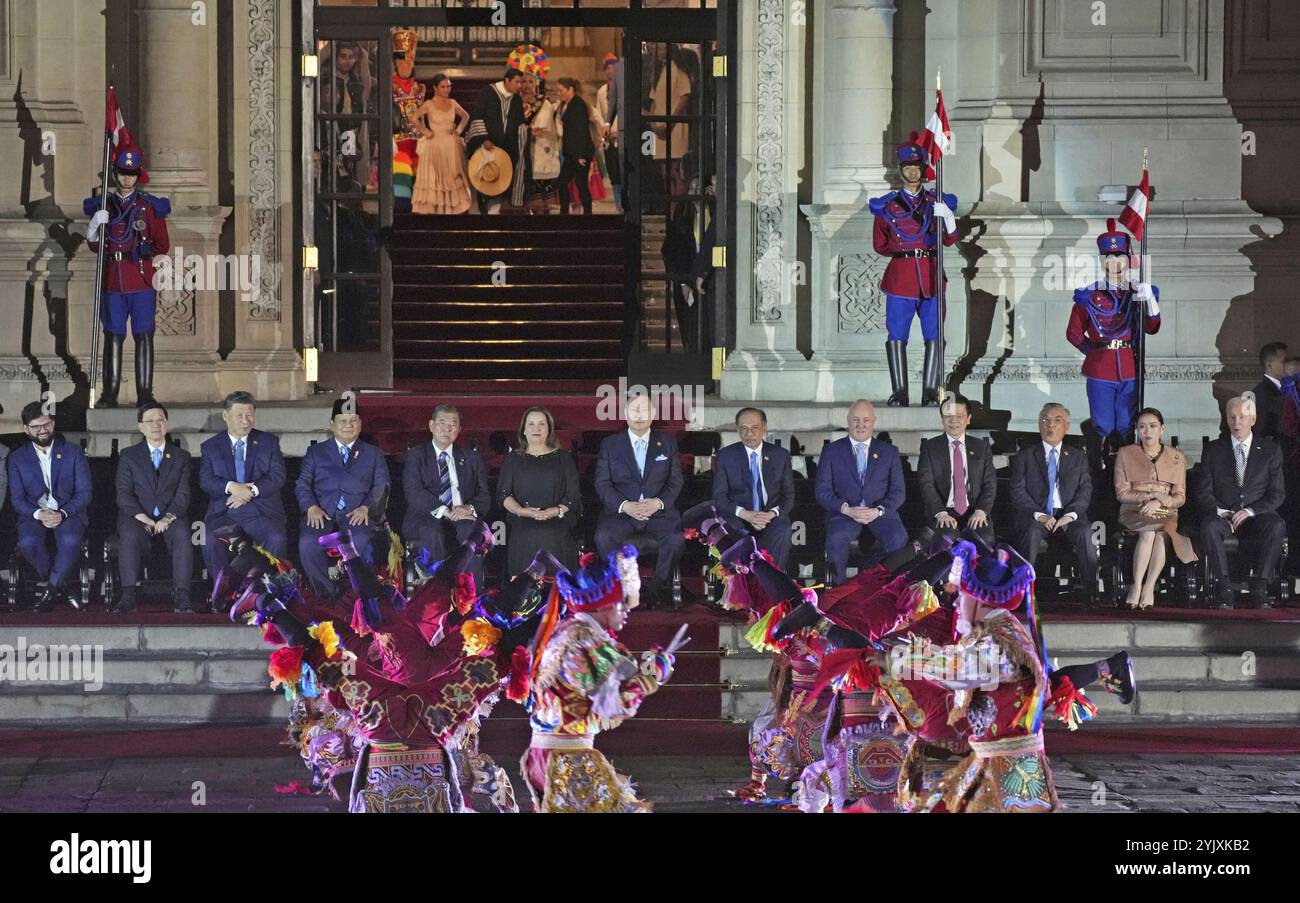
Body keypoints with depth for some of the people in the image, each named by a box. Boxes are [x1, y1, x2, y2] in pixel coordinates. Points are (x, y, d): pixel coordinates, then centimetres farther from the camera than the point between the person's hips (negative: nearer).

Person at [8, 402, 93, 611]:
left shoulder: (73, 452, 8)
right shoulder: (17, 459, 11)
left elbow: (84, 492, 2)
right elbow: (17, 499, 4)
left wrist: (62, 513, -15)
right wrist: (39, 514, -17)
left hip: (68, 513, -1)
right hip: (34, 514, 1)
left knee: (70, 540, -36)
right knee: (28, 542, -34)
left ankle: (51, 589, -16)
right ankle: (59, 589, -15)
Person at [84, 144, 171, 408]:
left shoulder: (150, 206, 3)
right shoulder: (103, 206, 10)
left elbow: (162, 245, 6)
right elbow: (94, 246, 10)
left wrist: (149, 249, -12)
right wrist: (94, 227, -8)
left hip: (142, 280, -2)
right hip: (112, 281, 2)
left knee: (144, 336, -3)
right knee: (113, 336, 3)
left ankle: (145, 393, 1)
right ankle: (110, 394, 7)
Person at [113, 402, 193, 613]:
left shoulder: (181, 457, 15)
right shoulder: (128, 456, 14)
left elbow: (183, 493, 3)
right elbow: (123, 493, 3)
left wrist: (169, 517, -16)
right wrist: (140, 516, -16)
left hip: (170, 518, 0)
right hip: (139, 517, 0)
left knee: (182, 535, -33)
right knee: (129, 536, -34)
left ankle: (181, 597, -36)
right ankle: (129, 595, -37)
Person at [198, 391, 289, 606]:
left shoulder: (269, 442, 15)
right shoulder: (210, 446, 15)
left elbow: (277, 476, 3)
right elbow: (206, 481, 2)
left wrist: (251, 490, -14)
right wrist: (231, 487, -18)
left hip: (261, 511, 0)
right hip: (224, 513, 0)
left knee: (277, 540, -32)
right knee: (211, 541, -31)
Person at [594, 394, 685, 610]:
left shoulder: (667, 443, 13)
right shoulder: (610, 445, 10)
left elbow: (675, 481, 7)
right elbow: (602, 484, 2)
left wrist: (658, 502, -13)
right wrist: (625, 505, -15)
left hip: (659, 511, 0)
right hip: (621, 512, 0)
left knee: (677, 538, -31)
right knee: (603, 537, -31)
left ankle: (659, 588, -13)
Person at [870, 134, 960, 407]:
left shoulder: (936, 202, 9)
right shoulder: (887, 205, 7)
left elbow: (950, 239, 0)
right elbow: (880, 245, 12)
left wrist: (948, 216, -18)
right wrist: (904, 252, 3)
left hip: (931, 276, 1)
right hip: (900, 277, -1)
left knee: (934, 336, -3)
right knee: (897, 336, -3)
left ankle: (930, 393, 0)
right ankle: (899, 393, 1)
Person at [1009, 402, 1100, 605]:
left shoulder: (1077, 459, 18)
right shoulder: (1025, 456, 12)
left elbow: (1085, 491, 6)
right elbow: (1018, 491, 2)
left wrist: (1070, 514, -14)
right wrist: (1039, 515, -14)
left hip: (1068, 515, 1)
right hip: (1035, 515, -1)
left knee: (1085, 533, -30)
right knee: (1032, 531, -36)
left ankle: (1090, 592, -27)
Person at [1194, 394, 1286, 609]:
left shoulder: (1270, 450, 8)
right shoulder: (1213, 450, 10)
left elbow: (1277, 494, 3)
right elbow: (1203, 492, 5)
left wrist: (1250, 511, -13)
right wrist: (1219, 511, -14)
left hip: (1257, 516, 0)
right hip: (1222, 516, 0)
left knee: (1276, 526, -34)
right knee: (1209, 526, -35)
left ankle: (1259, 589, -31)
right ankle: (1223, 589, -35)